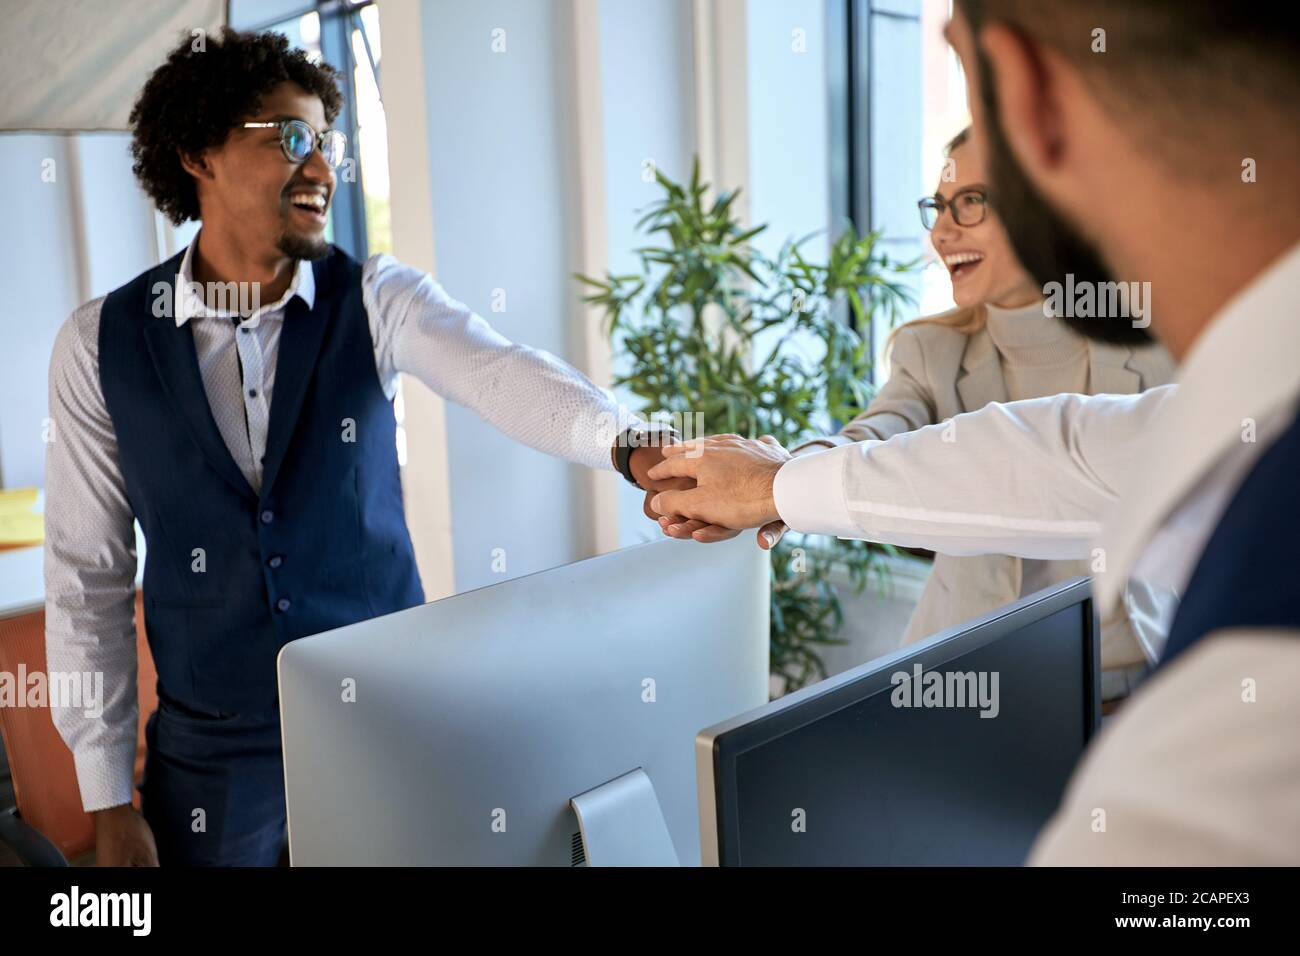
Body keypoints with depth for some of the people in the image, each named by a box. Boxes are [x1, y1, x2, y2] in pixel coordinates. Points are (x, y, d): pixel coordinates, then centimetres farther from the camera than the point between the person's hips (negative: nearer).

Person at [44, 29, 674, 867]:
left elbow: (503, 375, -26)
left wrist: (635, 449, -47)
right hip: (213, 755, 0)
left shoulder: (377, 301, -7)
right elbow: (88, 578, -2)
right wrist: (108, 801, -2)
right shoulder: (101, 344, -5)